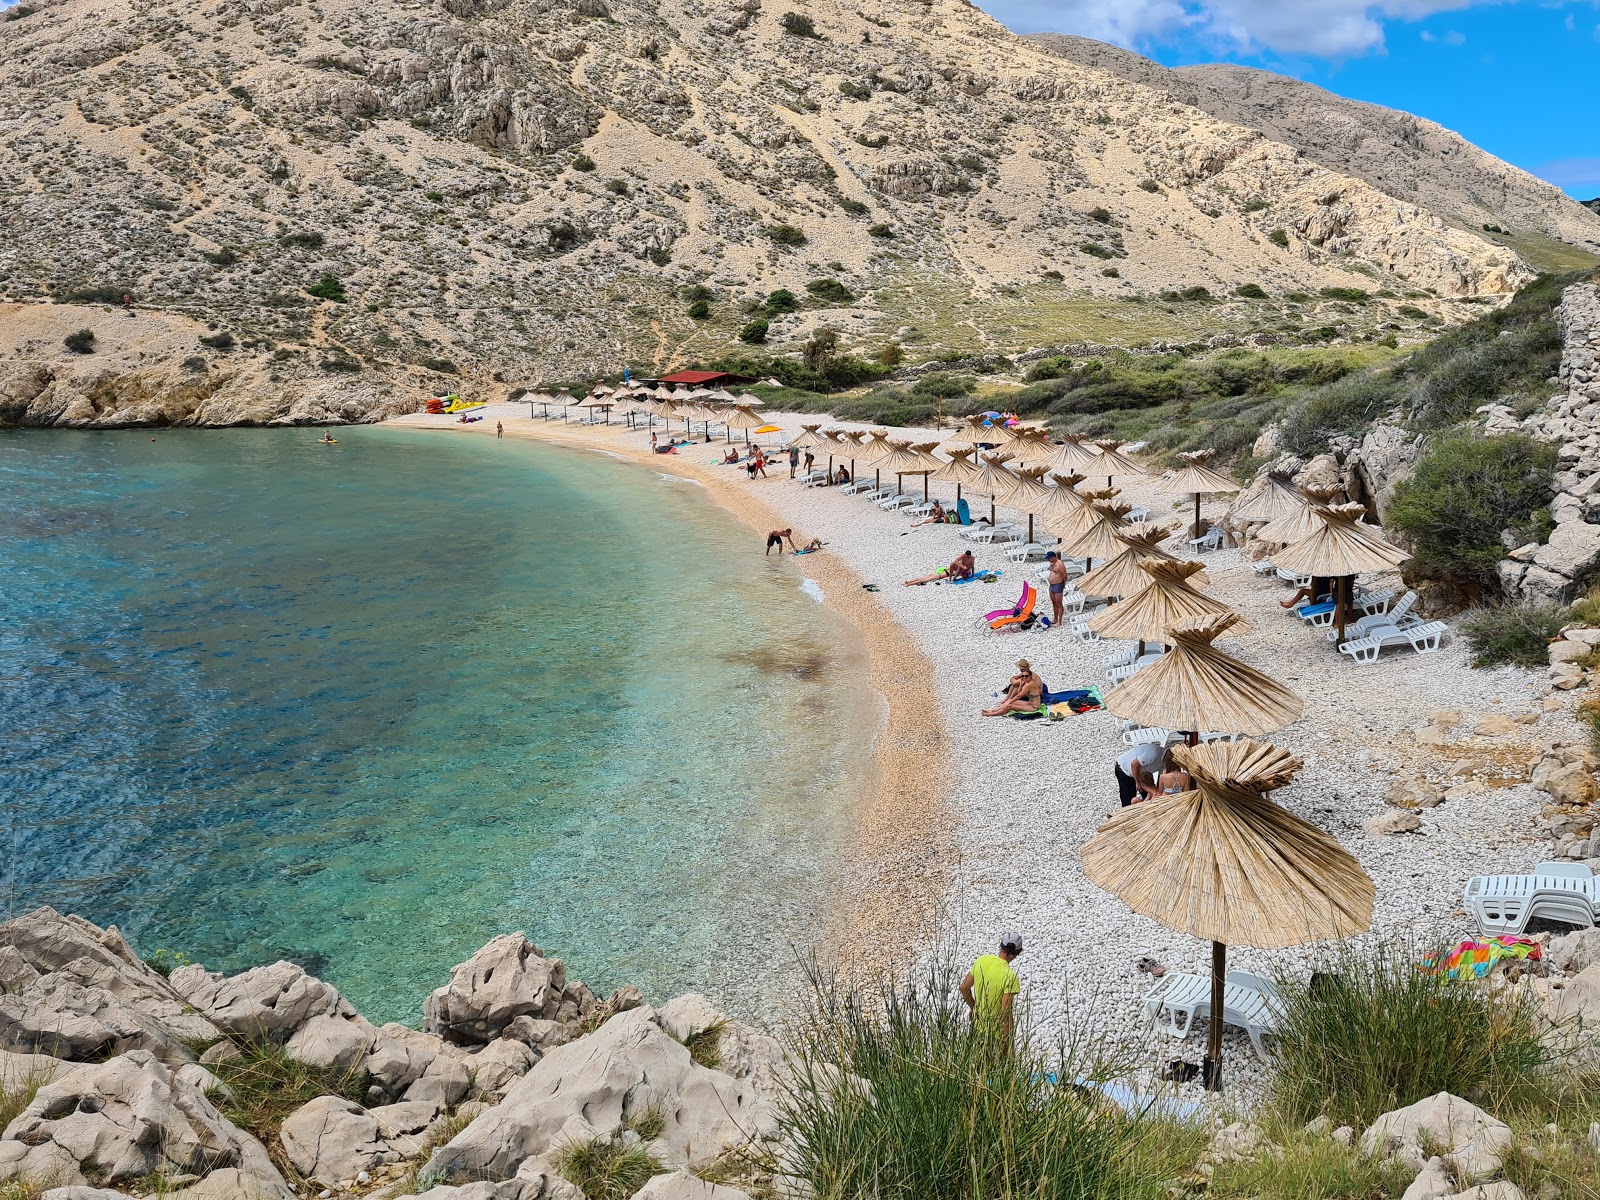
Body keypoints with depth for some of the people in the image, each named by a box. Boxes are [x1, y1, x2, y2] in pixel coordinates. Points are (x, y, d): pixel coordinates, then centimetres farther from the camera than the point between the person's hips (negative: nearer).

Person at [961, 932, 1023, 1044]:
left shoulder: (981, 960, -8)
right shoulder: (1010, 977, -26)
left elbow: (964, 987, 3)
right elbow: (1006, 1012, -26)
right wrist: (1007, 1041, -16)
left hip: (978, 1026, 6)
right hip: (997, 1033, -6)